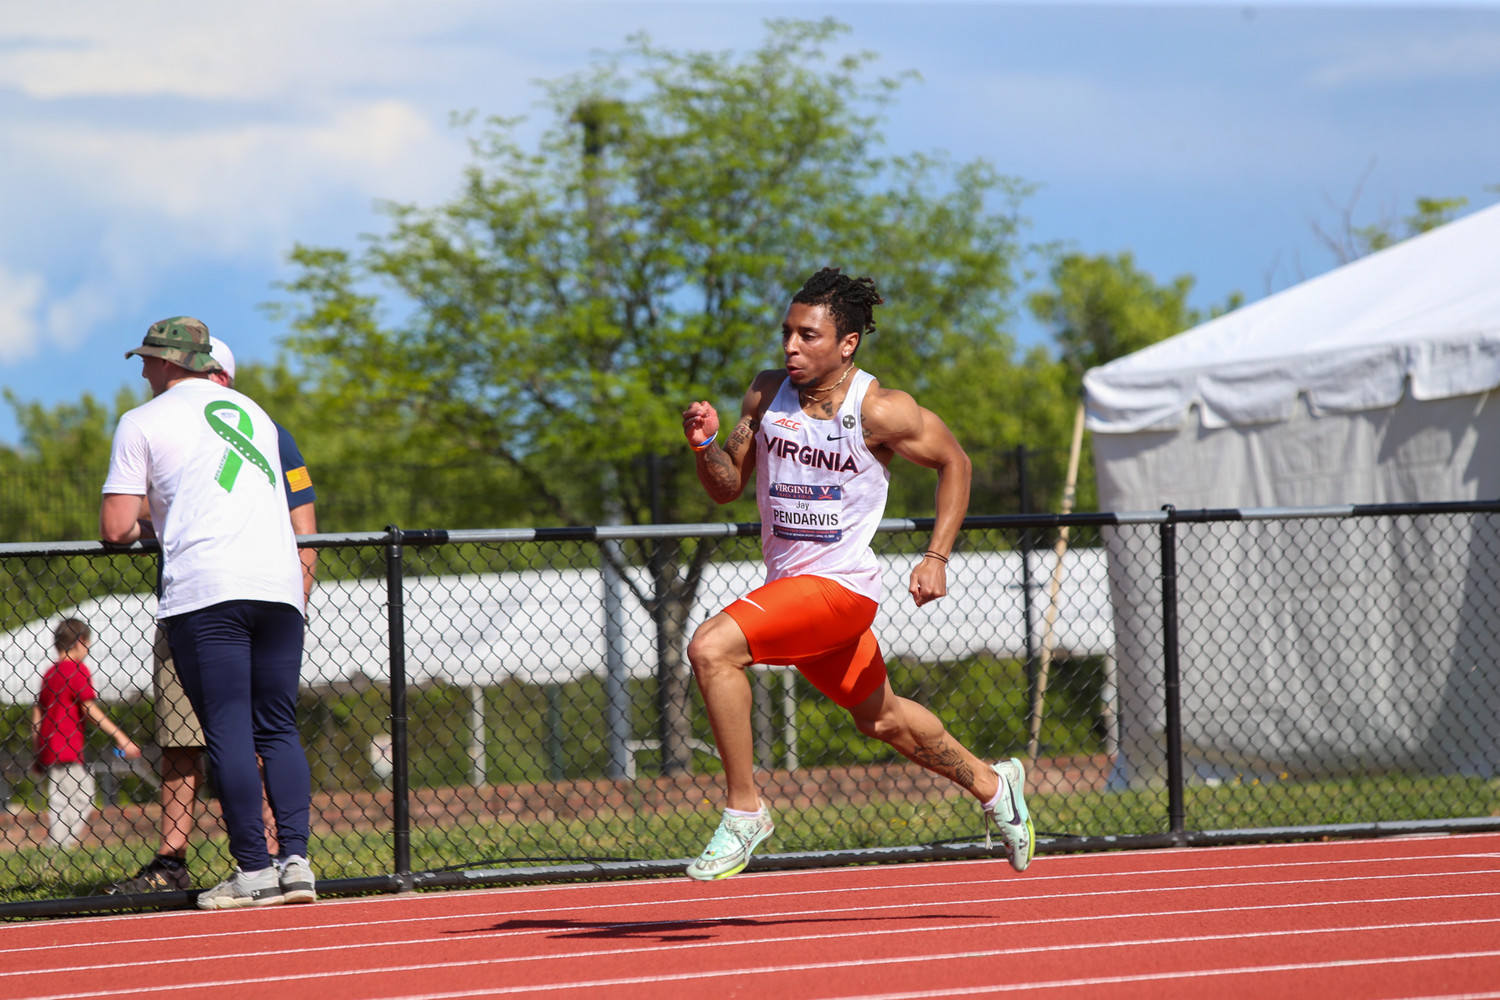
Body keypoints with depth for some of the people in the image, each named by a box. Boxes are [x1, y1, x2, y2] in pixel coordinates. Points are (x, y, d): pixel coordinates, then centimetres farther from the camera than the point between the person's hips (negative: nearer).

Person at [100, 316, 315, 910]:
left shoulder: (143, 422, 7)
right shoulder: (253, 412, 25)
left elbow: (116, 529, 1)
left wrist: (138, 526, 24)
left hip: (205, 589, -5)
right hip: (280, 583, 5)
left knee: (228, 727, -6)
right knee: (279, 728, 7)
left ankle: (253, 868, -11)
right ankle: (295, 858, -5)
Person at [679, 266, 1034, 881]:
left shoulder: (880, 411, -15)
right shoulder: (767, 394, 0)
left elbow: (953, 461, -1)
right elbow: (727, 487, 8)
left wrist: (937, 558, -7)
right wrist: (705, 444, -14)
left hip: (840, 583, -7)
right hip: (787, 581, 7)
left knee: (711, 648, -26)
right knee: (879, 718, 23)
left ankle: (744, 811, -16)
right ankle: (991, 786, 46)